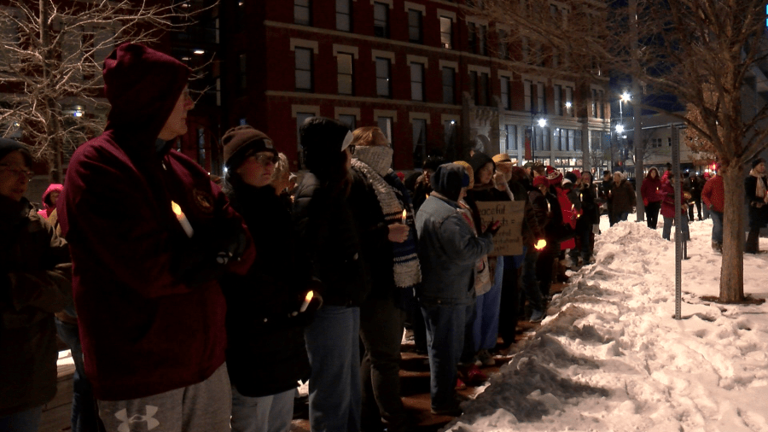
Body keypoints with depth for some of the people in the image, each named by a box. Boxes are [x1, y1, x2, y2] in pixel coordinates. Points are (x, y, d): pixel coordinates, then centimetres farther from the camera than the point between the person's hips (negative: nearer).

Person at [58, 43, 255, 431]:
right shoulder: (97, 165, -11)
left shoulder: (183, 169, 9)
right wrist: (213, 251, -6)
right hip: (139, 379, -6)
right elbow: (154, 271, -22)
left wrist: (193, 253, -16)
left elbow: (242, 253, 3)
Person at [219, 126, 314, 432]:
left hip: (285, 338, 8)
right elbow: (242, 282, -19)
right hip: (252, 344, -8)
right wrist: (290, 301, -11)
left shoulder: (274, 205, 14)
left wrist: (302, 296, 1)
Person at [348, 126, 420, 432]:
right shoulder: (352, 181, -12)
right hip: (374, 284, -10)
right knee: (385, 357, -3)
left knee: (379, 354, 17)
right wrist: (386, 233, -25)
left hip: (396, 281, 10)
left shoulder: (388, 180, 17)